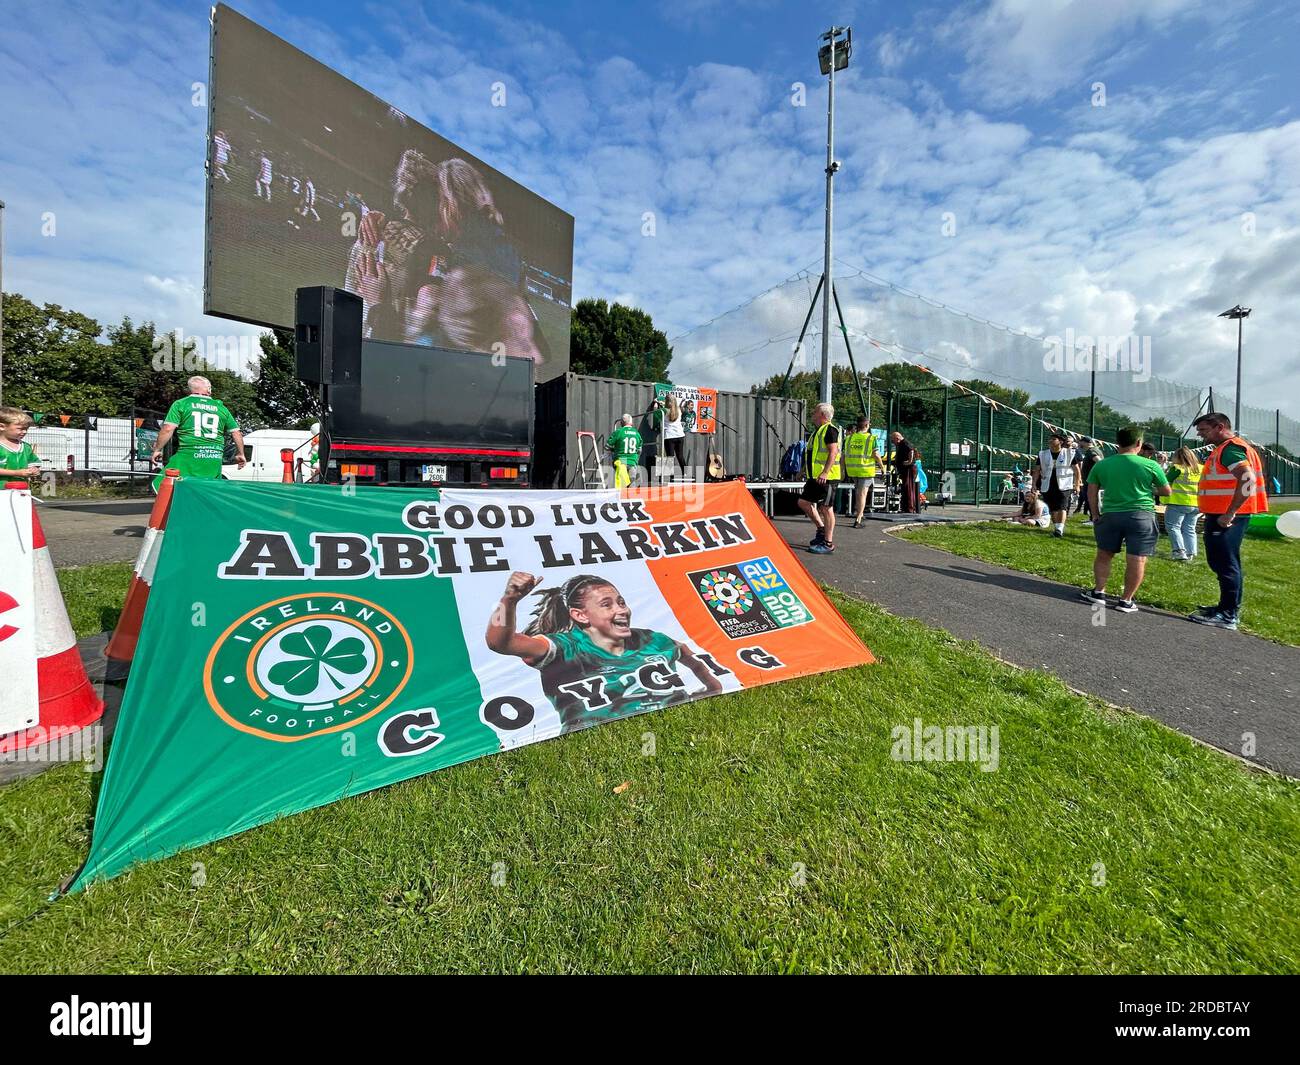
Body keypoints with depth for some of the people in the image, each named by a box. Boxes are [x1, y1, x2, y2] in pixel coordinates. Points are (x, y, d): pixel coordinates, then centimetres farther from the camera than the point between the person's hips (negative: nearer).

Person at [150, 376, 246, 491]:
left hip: (189, 457, -3)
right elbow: (236, 433, 15)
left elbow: (168, 429, -2)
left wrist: (157, 449, 9)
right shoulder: (221, 407, 15)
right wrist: (240, 454, 27)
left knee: (162, 486, -1)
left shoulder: (181, 404, 6)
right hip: (214, 462, 4)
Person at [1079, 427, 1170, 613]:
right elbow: (1166, 491, 7)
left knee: (1104, 554, 15)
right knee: (1137, 559, 2)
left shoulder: (1101, 465, 2)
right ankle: (1126, 601, 3)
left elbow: (1092, 493, 5)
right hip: (1141, 515, -2)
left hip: (1110, 515, 2)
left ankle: (1099, 592, 13)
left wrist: (1096, 515, 13)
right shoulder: (1150, 465, -3)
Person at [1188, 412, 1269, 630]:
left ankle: (1228, 615, -5)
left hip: (1226, 517, -10)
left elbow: (1248, 481, -25)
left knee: (1225, 564, -8)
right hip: (1219, 515, 10)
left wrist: (1230, 513, -25)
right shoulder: (1223, 449, 18)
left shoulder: (1231, 448, -13)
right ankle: (1228, 606, 27)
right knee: (1220, 562, 17)